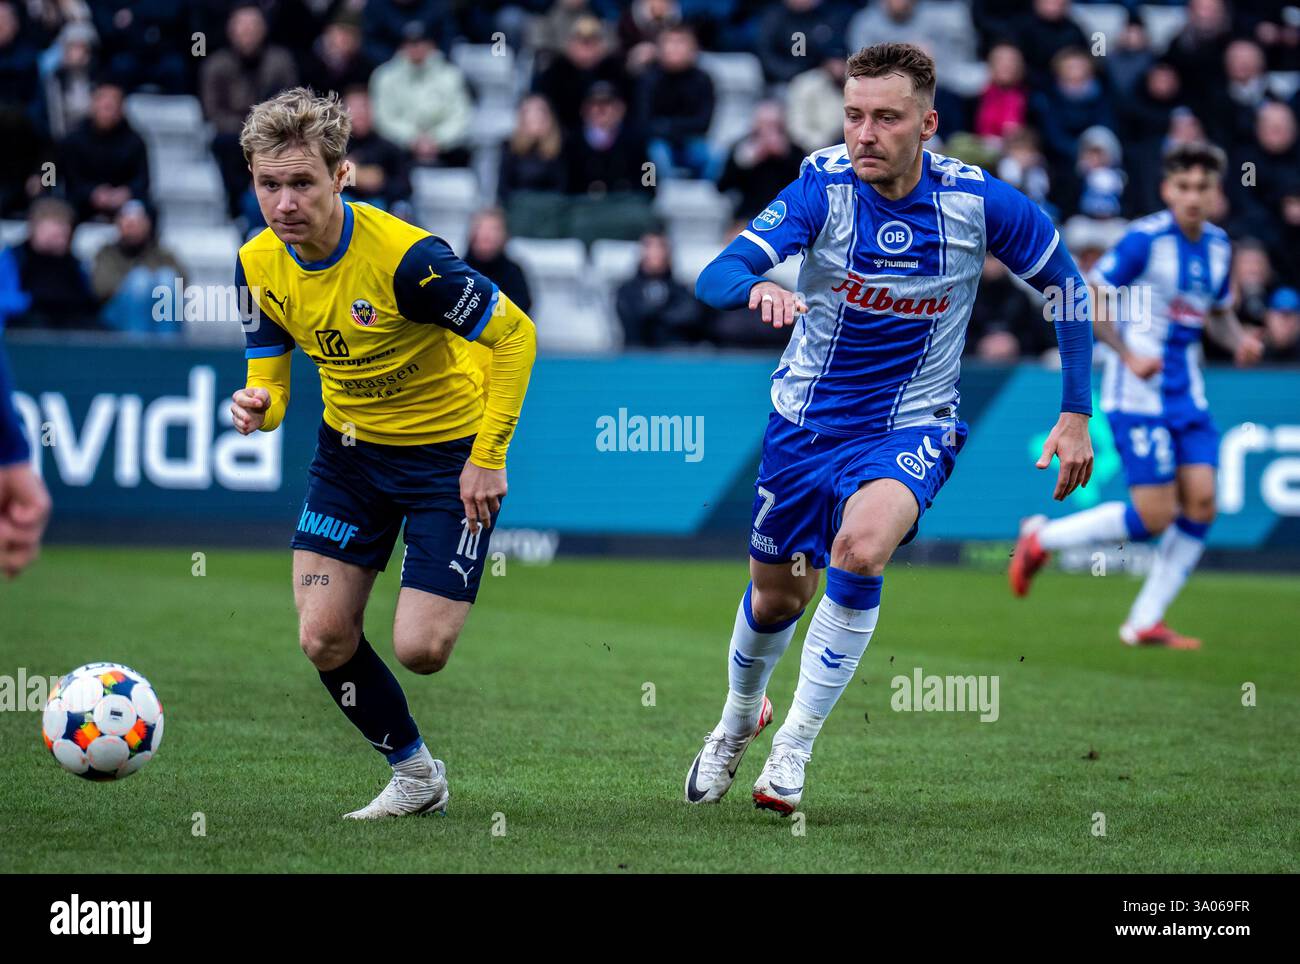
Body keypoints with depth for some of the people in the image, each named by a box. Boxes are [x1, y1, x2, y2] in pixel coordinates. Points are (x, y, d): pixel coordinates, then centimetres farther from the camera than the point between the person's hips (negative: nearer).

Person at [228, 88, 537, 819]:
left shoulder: (405, 257, -29)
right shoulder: (258, 265, -10)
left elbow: (515, 336, -19)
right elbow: (270, 372, 2)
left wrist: (489, 456, -18)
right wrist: (259, 407, -24)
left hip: (449, 450, -5)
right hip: (351, 449, 6)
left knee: (420, 649, -13)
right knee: (324, 637, -4)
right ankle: (416, 774, 20)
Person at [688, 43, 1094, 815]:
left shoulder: (979, 202, -17)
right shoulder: (823, 188, -18)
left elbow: (1067, 285, 1)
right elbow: (715, 277, -29)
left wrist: (1077, 418, 0)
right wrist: (758, 289, -54)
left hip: (910, 430, -2)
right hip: (806, 419, 2)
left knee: (861, 547, -30)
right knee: (778, 594, 15)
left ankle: (795, 745, -16)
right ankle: (740, 719, 48)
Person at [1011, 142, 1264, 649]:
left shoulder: (1218, 246, 8)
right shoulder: (1144, 239, -14)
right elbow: (1090, 300, -11)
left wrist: (1239, 340, 2)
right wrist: (1127, 354, -20)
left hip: (1187, 395, 7)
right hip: (1138, 397, -7)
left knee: (1201, 501, -4)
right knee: (1154, 516, -10)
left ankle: (1145, 623, 6)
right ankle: (1042, 538, 11)